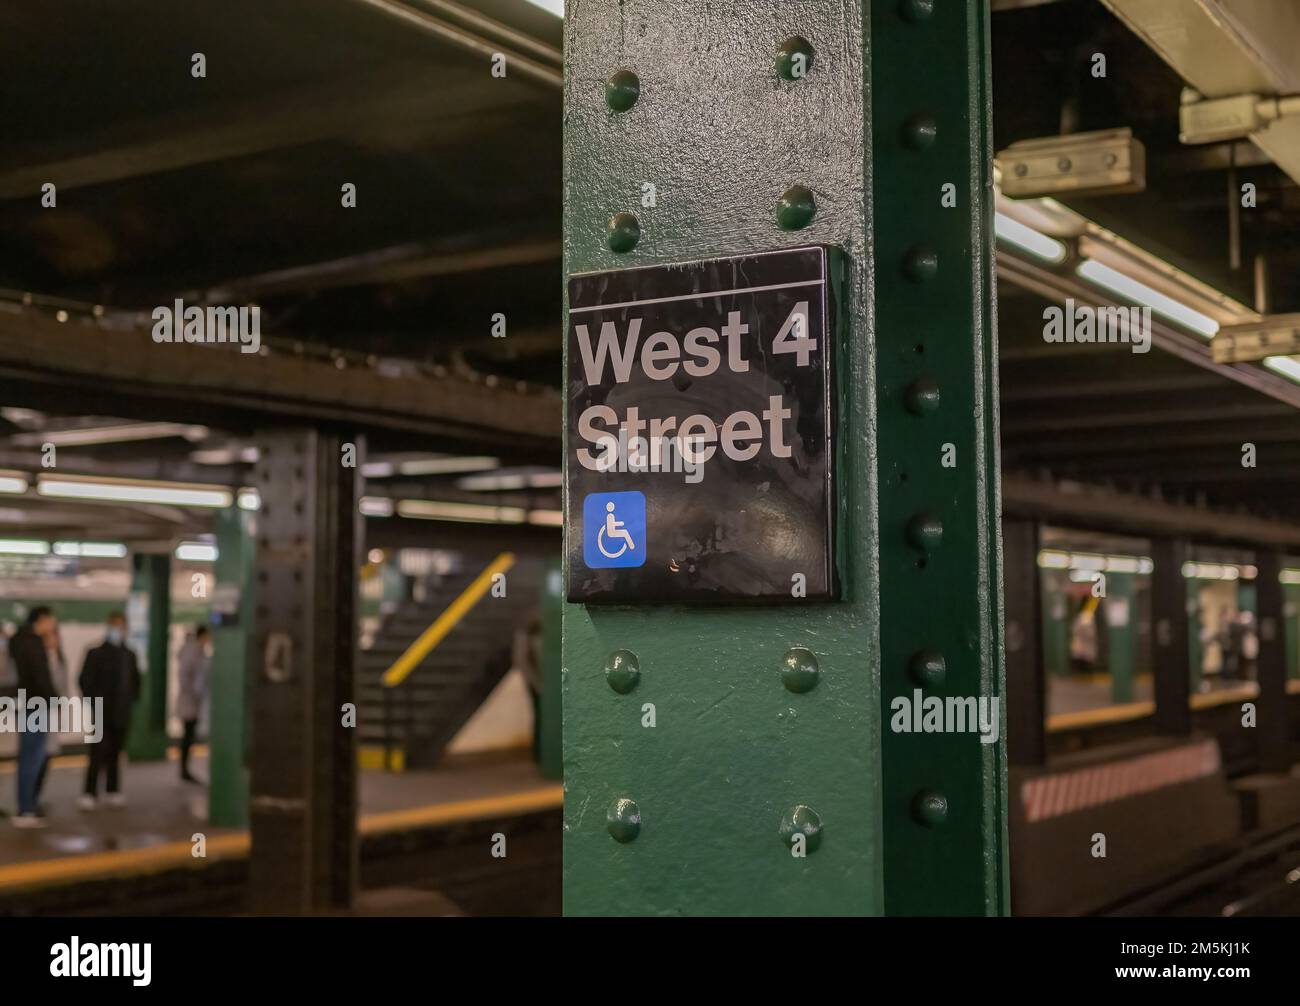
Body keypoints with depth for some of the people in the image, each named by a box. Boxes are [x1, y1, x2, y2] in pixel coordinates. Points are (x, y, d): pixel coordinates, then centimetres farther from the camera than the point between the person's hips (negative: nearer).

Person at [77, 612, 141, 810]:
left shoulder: (129, 655, 12)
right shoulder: (96, 653, -2)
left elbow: (135, 680, 22)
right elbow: (85, 680, -2)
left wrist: (132, 698, 9)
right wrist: (93, 701, -9)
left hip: (121, 714, 4)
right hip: (103, 714, -4)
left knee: (114, 754, 10)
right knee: (98, 754, -10)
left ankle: (113, 792, 17)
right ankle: (89, 793, -10)